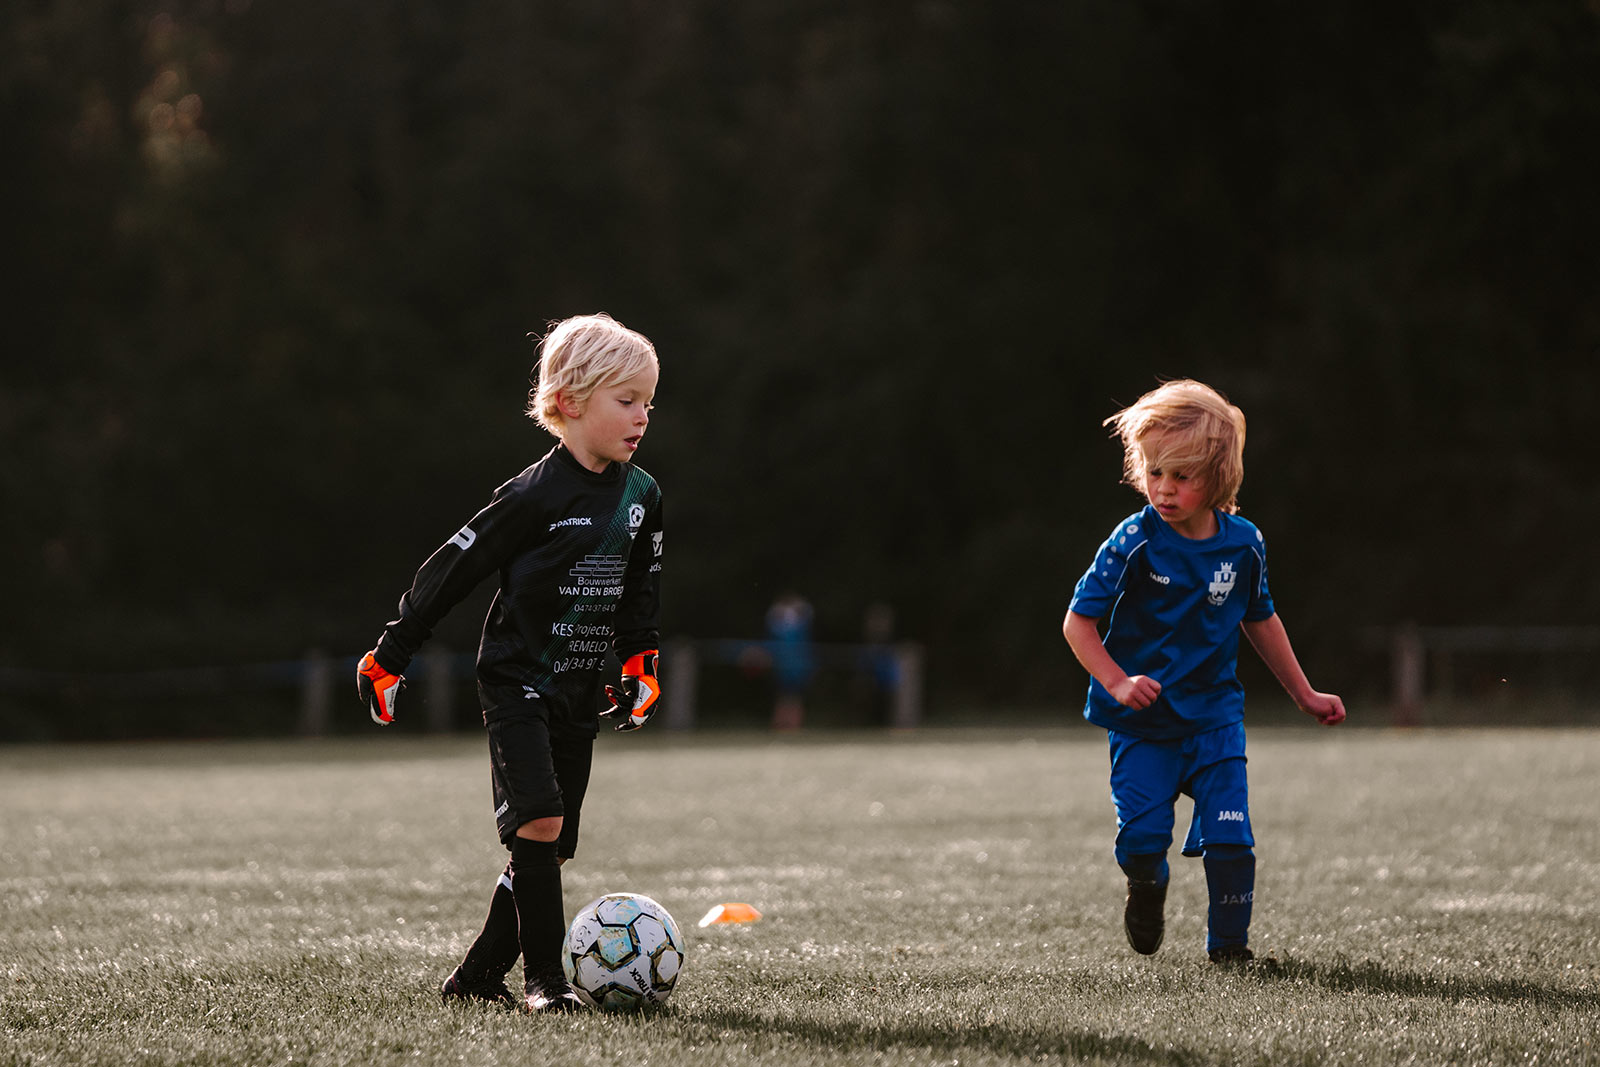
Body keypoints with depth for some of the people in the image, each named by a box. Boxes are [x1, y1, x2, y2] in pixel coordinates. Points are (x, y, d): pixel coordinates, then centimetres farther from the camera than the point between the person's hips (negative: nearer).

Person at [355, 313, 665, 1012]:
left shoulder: (642, 496, 5)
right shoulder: (535, 496, -15)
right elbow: (454, 568, -10)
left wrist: (640, 665, 10)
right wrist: (390, 657, -7)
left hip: (579, 693, 6)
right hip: (515, 684, -6)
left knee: (546, 849, 5)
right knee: (538, 824, -20)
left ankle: (476, 978, 15)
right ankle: (544, 977, -12)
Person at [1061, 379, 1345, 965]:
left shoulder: (1243, 544, -3)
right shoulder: (1134, 542, -14)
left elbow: (1260, 619, 15)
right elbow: (1078, 620, -9)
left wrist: (1305, 695, 18)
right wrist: (1117, 682, -23)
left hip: (1214, 713, 2)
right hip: (1142, 719, -2)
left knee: (1229, 837, -7)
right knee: (1143, 833, -7)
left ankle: (1229, 941, 9)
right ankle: (1147, 887, 27)